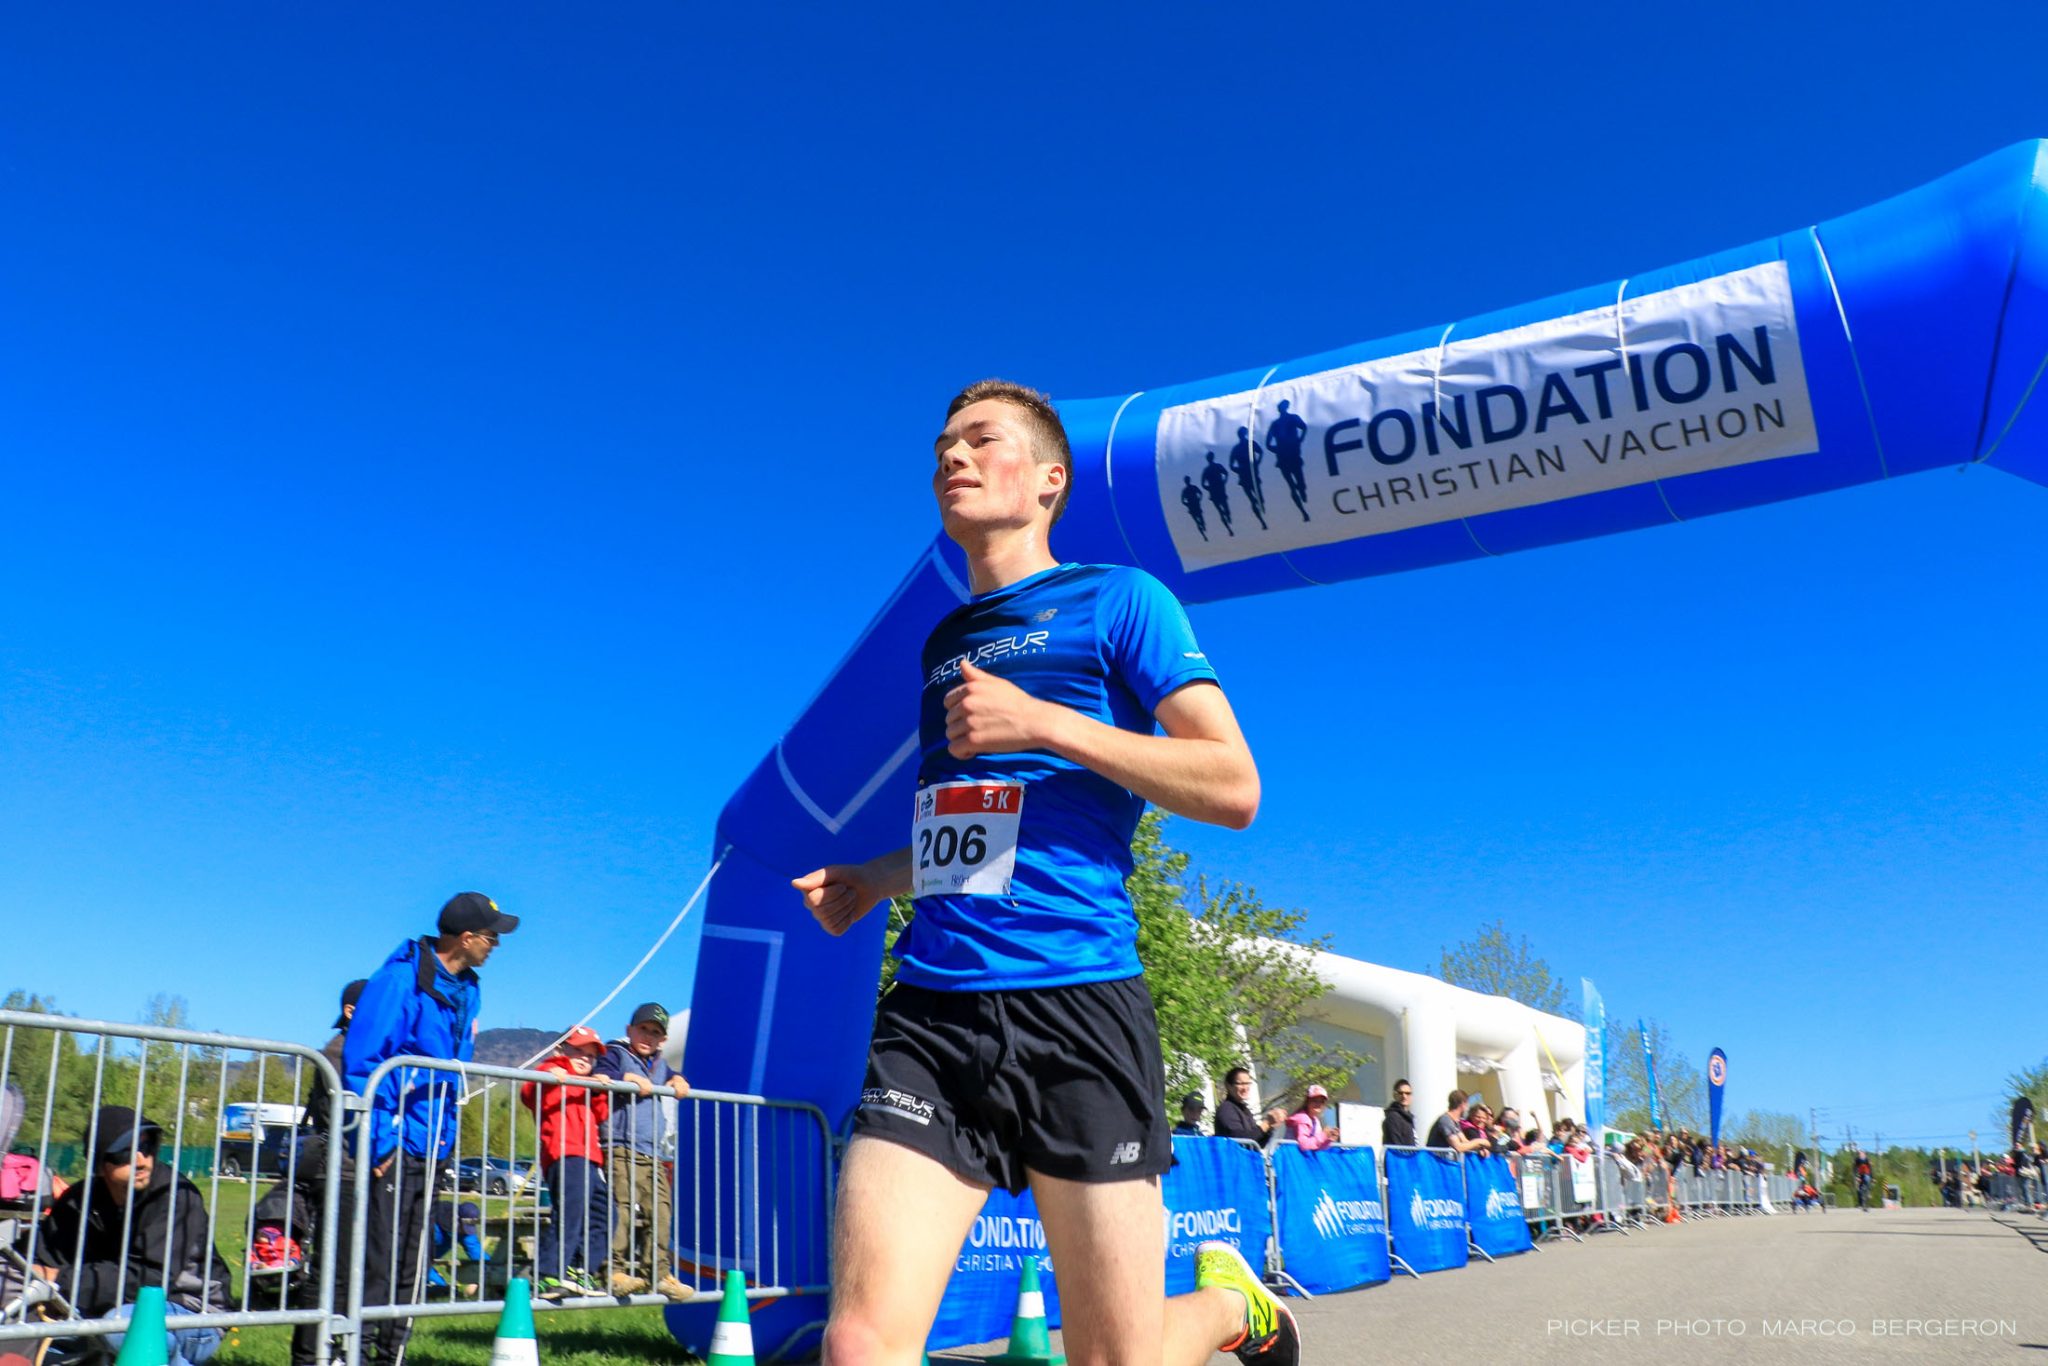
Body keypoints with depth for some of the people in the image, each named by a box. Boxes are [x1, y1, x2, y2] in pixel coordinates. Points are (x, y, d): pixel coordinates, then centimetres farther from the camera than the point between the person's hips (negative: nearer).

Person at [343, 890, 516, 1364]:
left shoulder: (467, 991, 12)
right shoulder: (401, 980, -12)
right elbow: (360, 1060, -15)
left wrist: (446, 1137, 15)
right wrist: (378, 1140, -18)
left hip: (431, 1148, 8)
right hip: (393, 1146, -8)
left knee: (412, 1263, 13)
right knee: (377, 1258, -5)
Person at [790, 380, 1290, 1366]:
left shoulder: (1118, 600, 3)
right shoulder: (944, 642, 20)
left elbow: (1233, 787, -7)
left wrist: (1044, 722, -13)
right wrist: (874, 880, 12)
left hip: (1076, 1002, -4)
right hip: (929, 1007, 5)